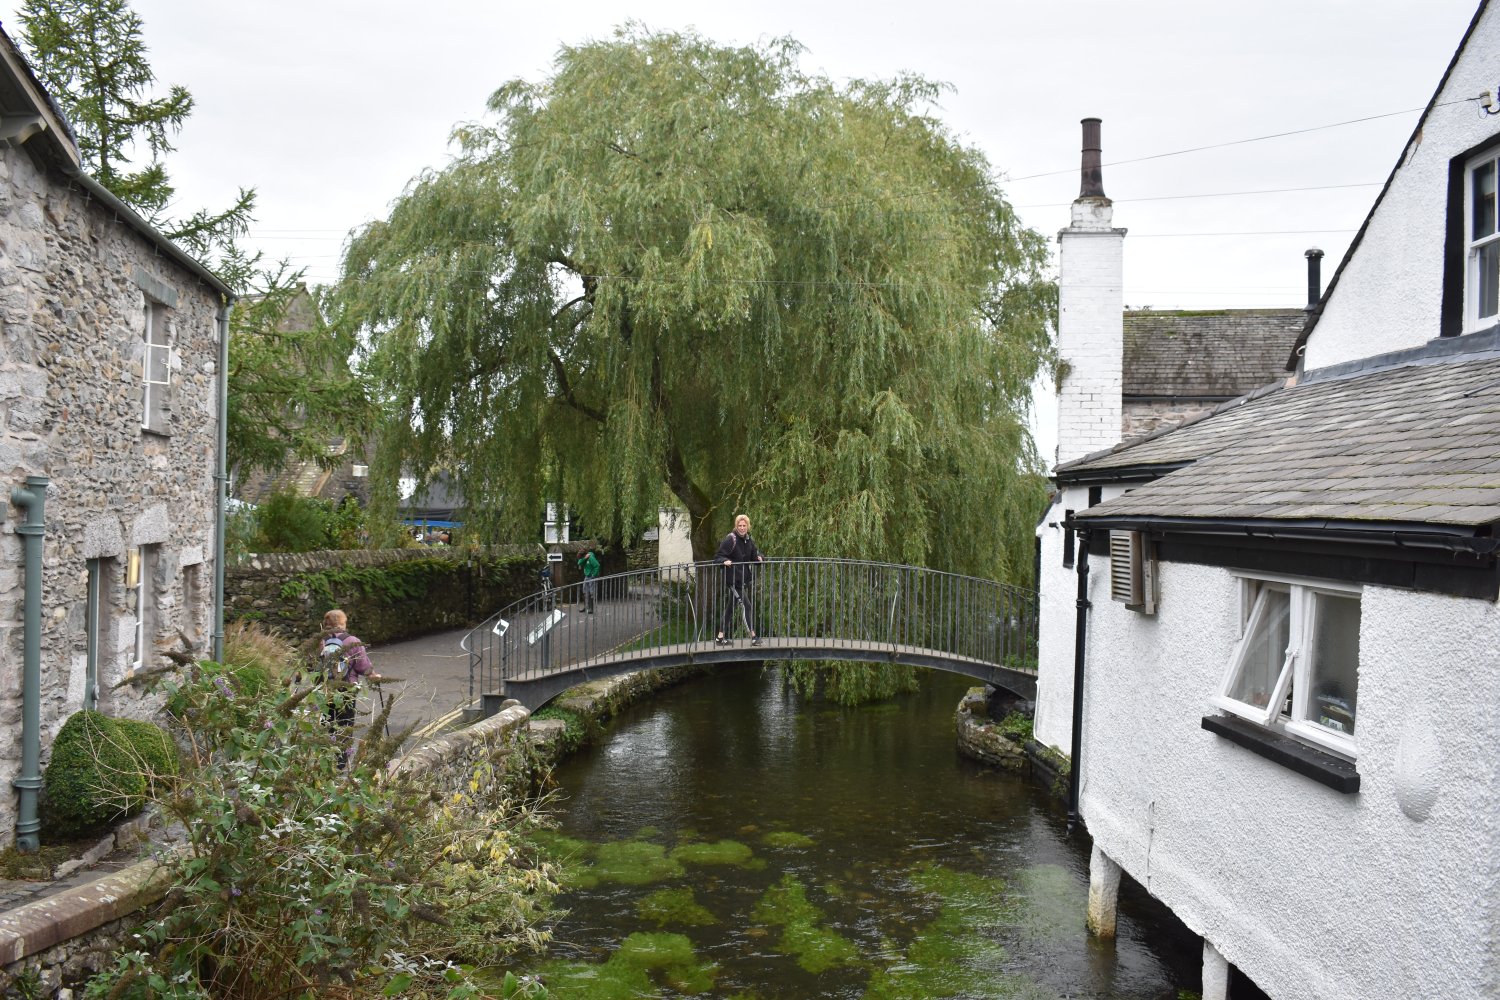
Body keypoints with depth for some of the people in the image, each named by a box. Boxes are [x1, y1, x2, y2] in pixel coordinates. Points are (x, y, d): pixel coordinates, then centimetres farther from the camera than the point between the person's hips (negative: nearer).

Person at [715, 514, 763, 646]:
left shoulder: (749, 540, 9)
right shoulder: (730, 539, -12)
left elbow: (753, 555, 20)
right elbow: (718, 555, -12)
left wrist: (759, 558, -1)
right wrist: (725, 561, -31)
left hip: (744, 579, 8)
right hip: (733, 579, -8)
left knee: (729, 608, 12)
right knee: (747, 606, -10)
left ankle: (721, 637, 19)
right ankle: (753, 636, -7)